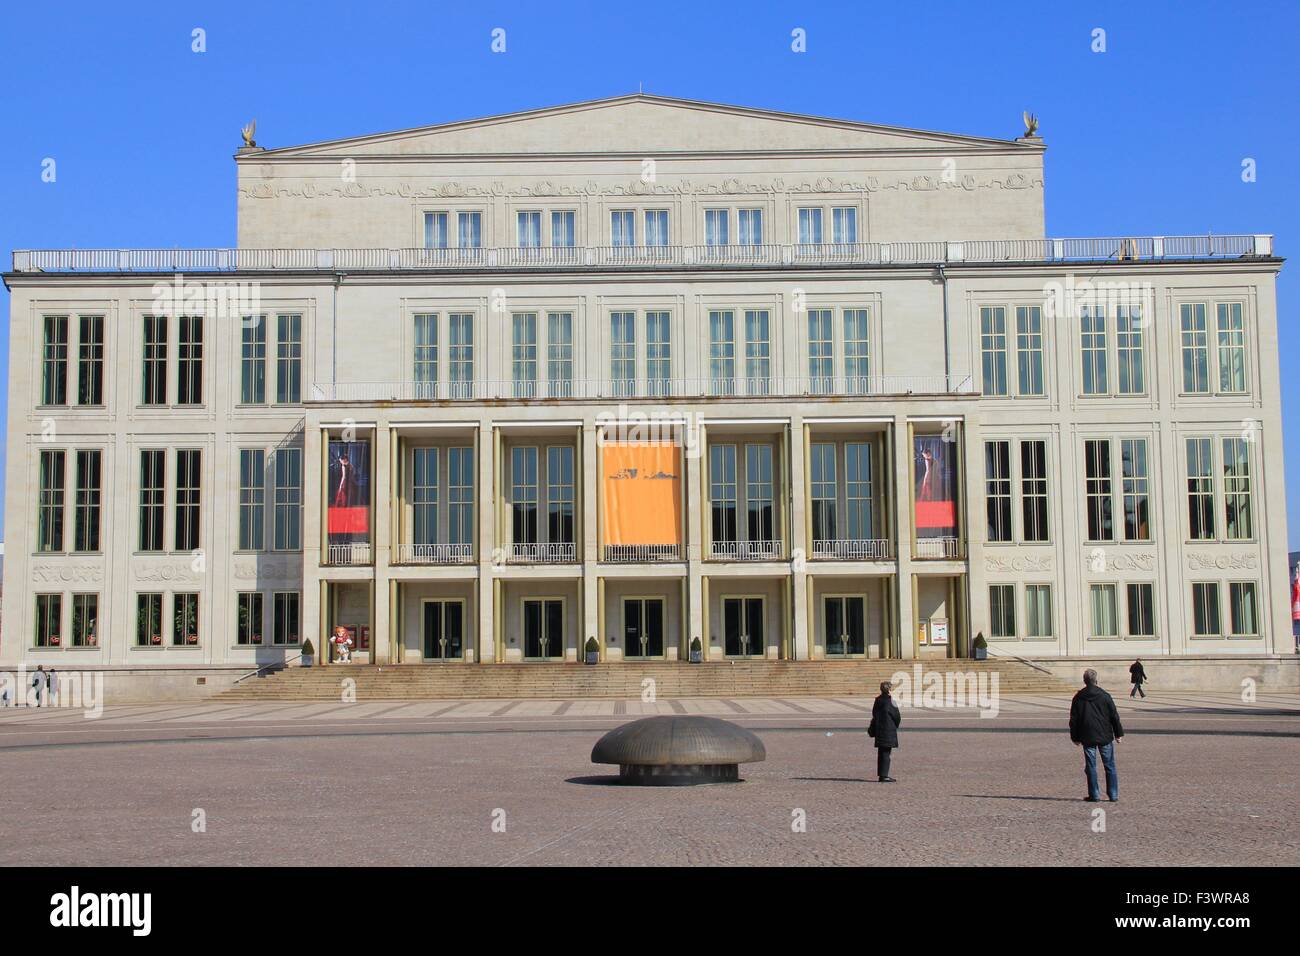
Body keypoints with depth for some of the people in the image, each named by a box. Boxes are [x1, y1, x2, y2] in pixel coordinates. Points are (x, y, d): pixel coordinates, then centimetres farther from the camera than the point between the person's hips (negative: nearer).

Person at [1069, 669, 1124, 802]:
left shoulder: (1078, 698, 0)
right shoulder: (1105, 696, -4)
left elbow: (1073, 720, 4)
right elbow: (1114, 716, 0)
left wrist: (1075, 737, 13)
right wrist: (1118, 734, 10)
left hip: (1087, 738, 0)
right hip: (1105, 736, 0)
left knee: (1091, 767, 5)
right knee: (1110, 766, 7)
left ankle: (1094, 795, 4)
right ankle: (1113, 795, 7)